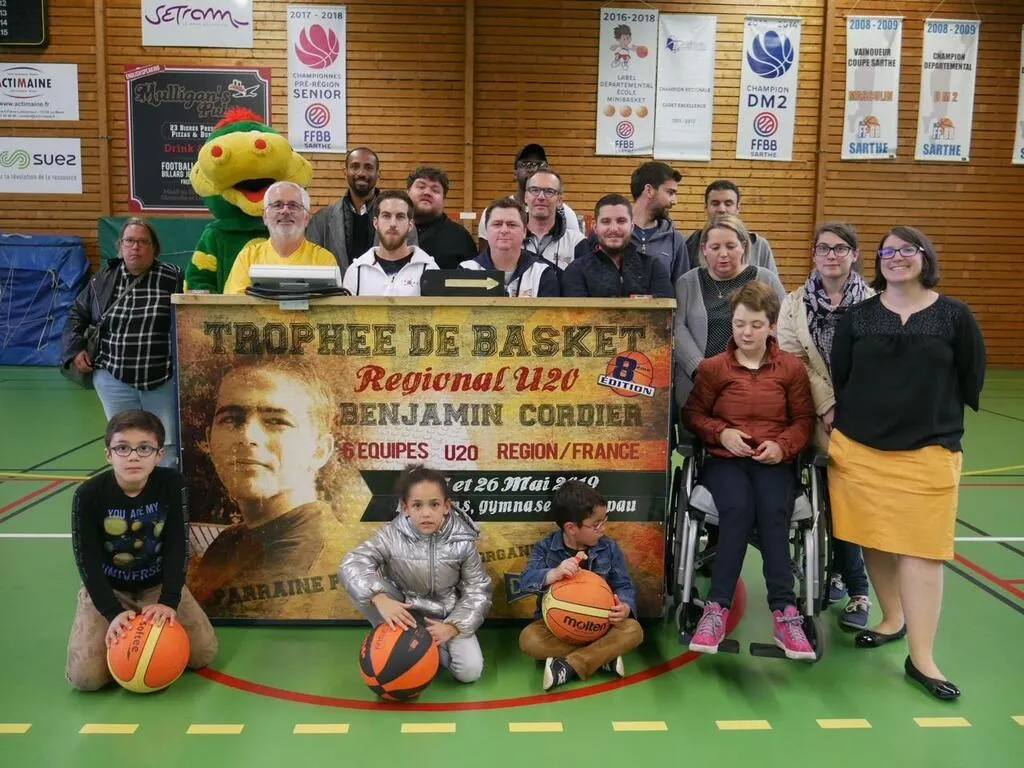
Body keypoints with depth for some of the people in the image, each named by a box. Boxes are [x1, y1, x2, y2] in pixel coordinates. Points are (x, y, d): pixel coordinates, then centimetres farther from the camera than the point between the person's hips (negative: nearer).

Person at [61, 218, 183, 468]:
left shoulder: (173, 279, -4)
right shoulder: (102, 279, 5)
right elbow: (76, 314, 18)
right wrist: (74, 349, 7)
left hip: (163, 382, -2)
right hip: (115, 381, 3)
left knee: (168, 449, 5)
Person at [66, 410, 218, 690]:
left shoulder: (172, 483, -18)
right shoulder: (89, 495, -21)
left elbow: (176, 547, -16)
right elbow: (87, 561, -18)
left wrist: (169, 601, -25)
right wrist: (113, 613, -26)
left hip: (159, 584, 1)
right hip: (106, 589, -1)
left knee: (204, 653, -7)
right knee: (86, 676, -16)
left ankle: (153, 630, 19)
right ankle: (122, 633, 13)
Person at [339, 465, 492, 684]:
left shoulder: (462, 541, -16)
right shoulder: (391, 535, -19)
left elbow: (477, 592, -10)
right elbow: (351, 565, -29)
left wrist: (452, 627, -25)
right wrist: (380, 599, -46)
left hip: (445, 616, 0)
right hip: (403, 613, 0)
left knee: (470, 671, -21)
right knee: (366, 588, -27)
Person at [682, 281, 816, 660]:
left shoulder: (791, 367, 9)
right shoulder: (712, 367, 7)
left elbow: (804, 419, 10)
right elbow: (693, 414, 10)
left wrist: (783, 445, -10)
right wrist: (721, 432, -9)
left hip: (774, 462, 1)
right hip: (725, 460, -1)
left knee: (773, 512, -31)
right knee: (738, 508, -32)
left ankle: (784, 612, -26)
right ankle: (718, 607, -29)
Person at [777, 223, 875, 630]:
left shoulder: (874, 304, 0)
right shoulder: (795, 303, 6)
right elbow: (791, 362, -2)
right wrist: (827, 406, -11)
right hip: (820, 418, 1)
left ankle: (840, 574, 17)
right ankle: (857, 590, 19)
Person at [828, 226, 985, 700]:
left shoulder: (954, 315, 2)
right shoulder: (858, 316, 6)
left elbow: (971, 378, 7)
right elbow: (837, 379, 7)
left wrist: (938, 418, 10)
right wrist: (839, 429, 6)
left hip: (928, 452, -2)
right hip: (858, 448, 2)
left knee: (921, 550, -3)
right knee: (873, 541, 10)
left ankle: (921, 657, 3)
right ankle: (892, 619, 32)